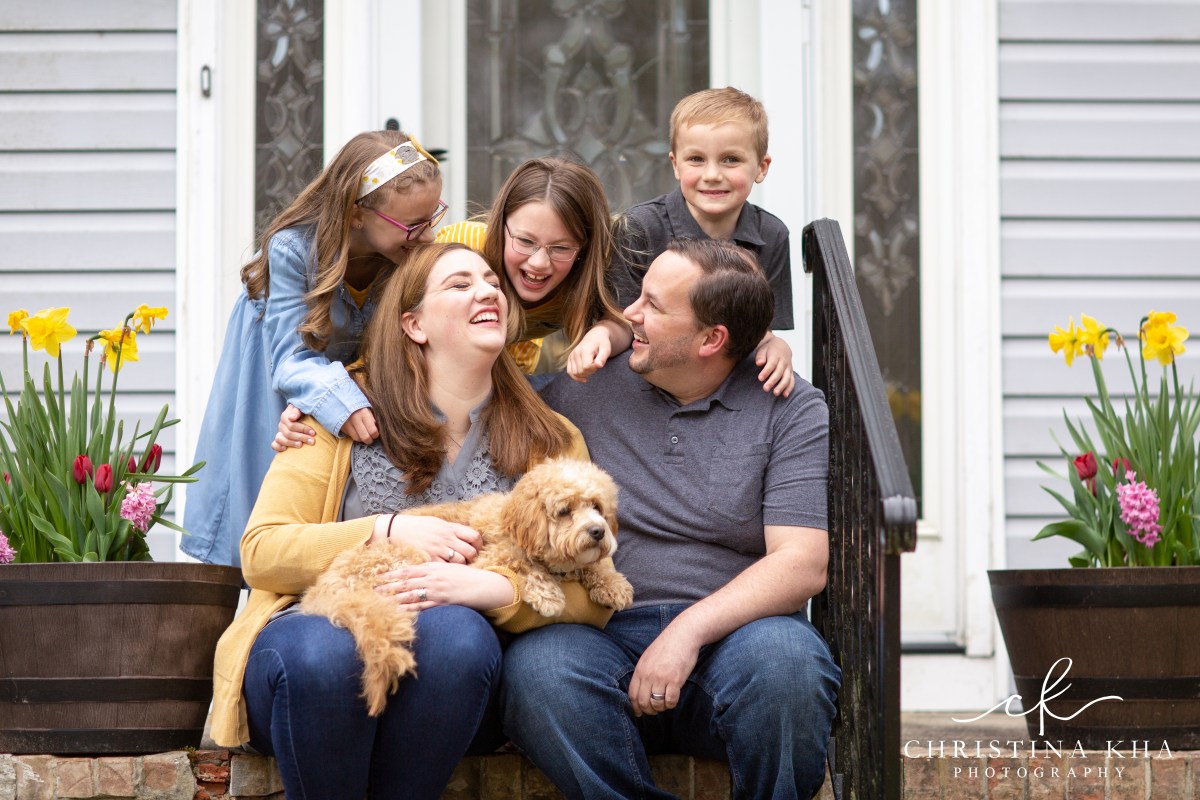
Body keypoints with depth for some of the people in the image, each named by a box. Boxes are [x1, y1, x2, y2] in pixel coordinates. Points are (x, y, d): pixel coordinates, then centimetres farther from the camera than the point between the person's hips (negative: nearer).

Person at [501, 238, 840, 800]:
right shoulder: (584, 389, 12)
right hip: (601, 634, 1)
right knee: (536, 665, -33)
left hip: (729, 628, -1)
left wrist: (690, 630, -20)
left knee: (783, 657, -36)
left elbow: (803, 563, -6)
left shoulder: (791, 411, 5)